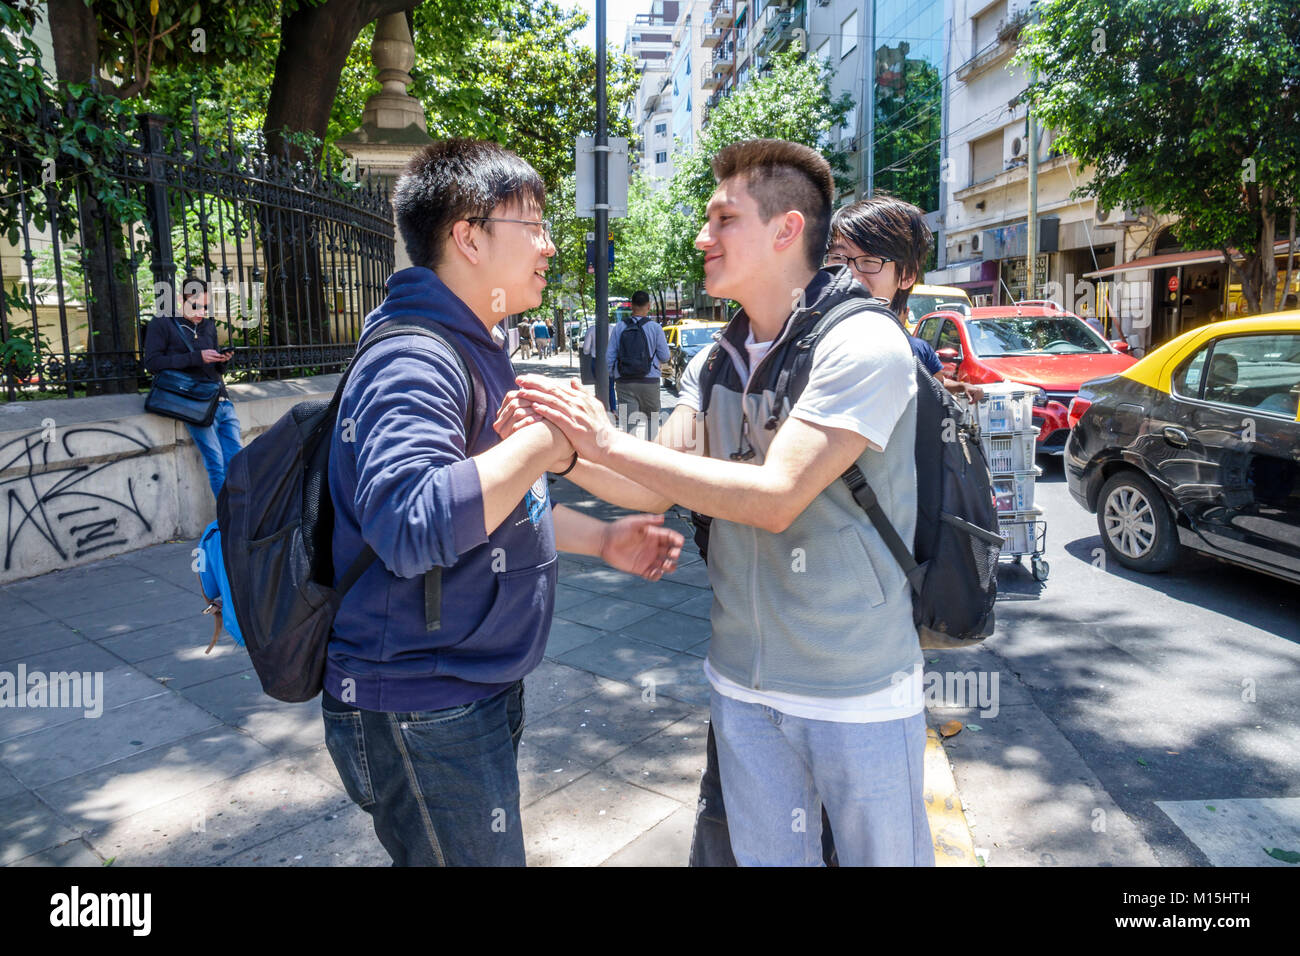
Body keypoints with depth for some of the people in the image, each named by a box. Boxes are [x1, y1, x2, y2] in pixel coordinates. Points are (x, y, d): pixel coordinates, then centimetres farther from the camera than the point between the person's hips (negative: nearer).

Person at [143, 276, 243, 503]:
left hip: (222, 400, 6)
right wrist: (196, 358, -14)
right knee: (217, 465, -12)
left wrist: (222, 360, 2)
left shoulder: (208, 324, 21)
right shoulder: (162, 323, 4)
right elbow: (152, 362, -7)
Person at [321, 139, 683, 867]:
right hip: (422, 715, -10)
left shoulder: (476, 349, 13)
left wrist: (603, 538, 15)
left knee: (492, 848, 25)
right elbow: (409, 525, -37)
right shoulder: (415, 363, -22)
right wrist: (543, 443, -29)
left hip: (479, 691, 10)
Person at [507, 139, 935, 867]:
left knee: (884, 854, 14)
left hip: (855, 690, -6)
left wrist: (609, 442, -24)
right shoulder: (716, 365, 5)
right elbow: (657, 487, 4)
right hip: (744, 682, 6)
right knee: (765, 854, 21)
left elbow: (775, 497, -26)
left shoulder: (862, 345, -17)